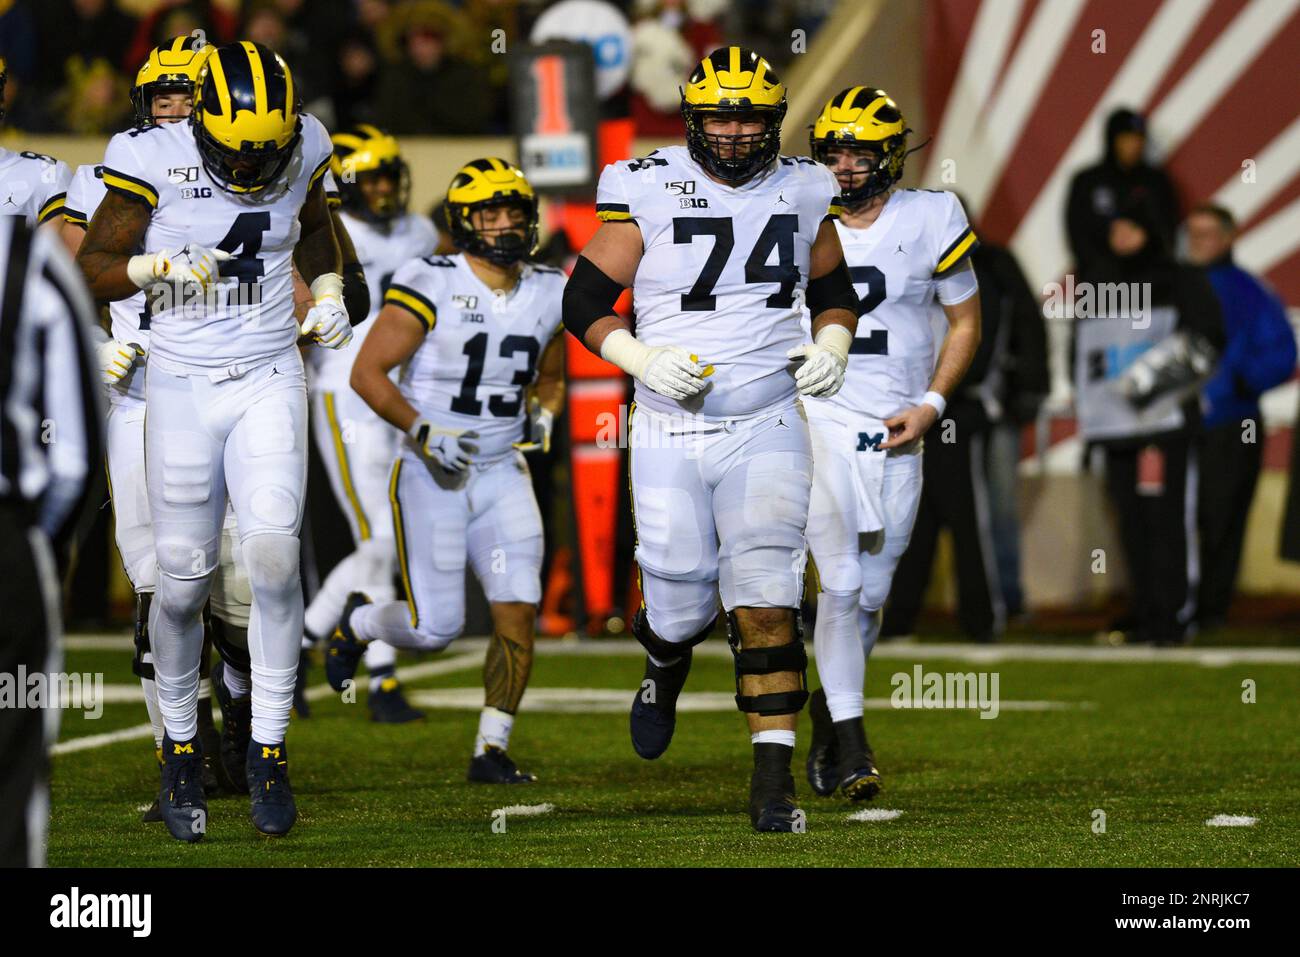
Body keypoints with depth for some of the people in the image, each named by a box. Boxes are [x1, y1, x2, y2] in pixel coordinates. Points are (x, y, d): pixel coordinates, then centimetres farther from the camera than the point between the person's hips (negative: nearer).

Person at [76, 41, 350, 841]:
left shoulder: (301, 153, -2)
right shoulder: (155, 162, -13)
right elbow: (92, 270, -6)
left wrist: (330, 294, 6)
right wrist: (159, 267, -23)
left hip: (270, 380, 2)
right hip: (182, 385, -1)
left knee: (273, 553, -15)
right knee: (185, 578, 0)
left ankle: (269, 747, -4)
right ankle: (180, 744, 22)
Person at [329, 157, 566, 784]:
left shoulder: (546, 296, 5)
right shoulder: (432, 287, -13)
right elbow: (366, 373, -13)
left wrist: (542, 414, 1)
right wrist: (423, 433, -21)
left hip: (502, 474, 5)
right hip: (432, 474, -5)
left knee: (518, 614, -10)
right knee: (435, 630, -5)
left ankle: (491, 751, 1)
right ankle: (358, 623, 29)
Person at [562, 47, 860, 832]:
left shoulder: (803, 193, 3)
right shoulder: (648, 194, -7)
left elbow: (835, 291, 18)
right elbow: (584, 300, -3)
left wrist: (832, 345, -2)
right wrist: (642, 358, -19)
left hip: (767, 433, 1)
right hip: (670, 434, -1)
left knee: (765, 603, -13)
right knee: (682, 605, 5)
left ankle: (774, 781, -9)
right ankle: (666, 671, 44)